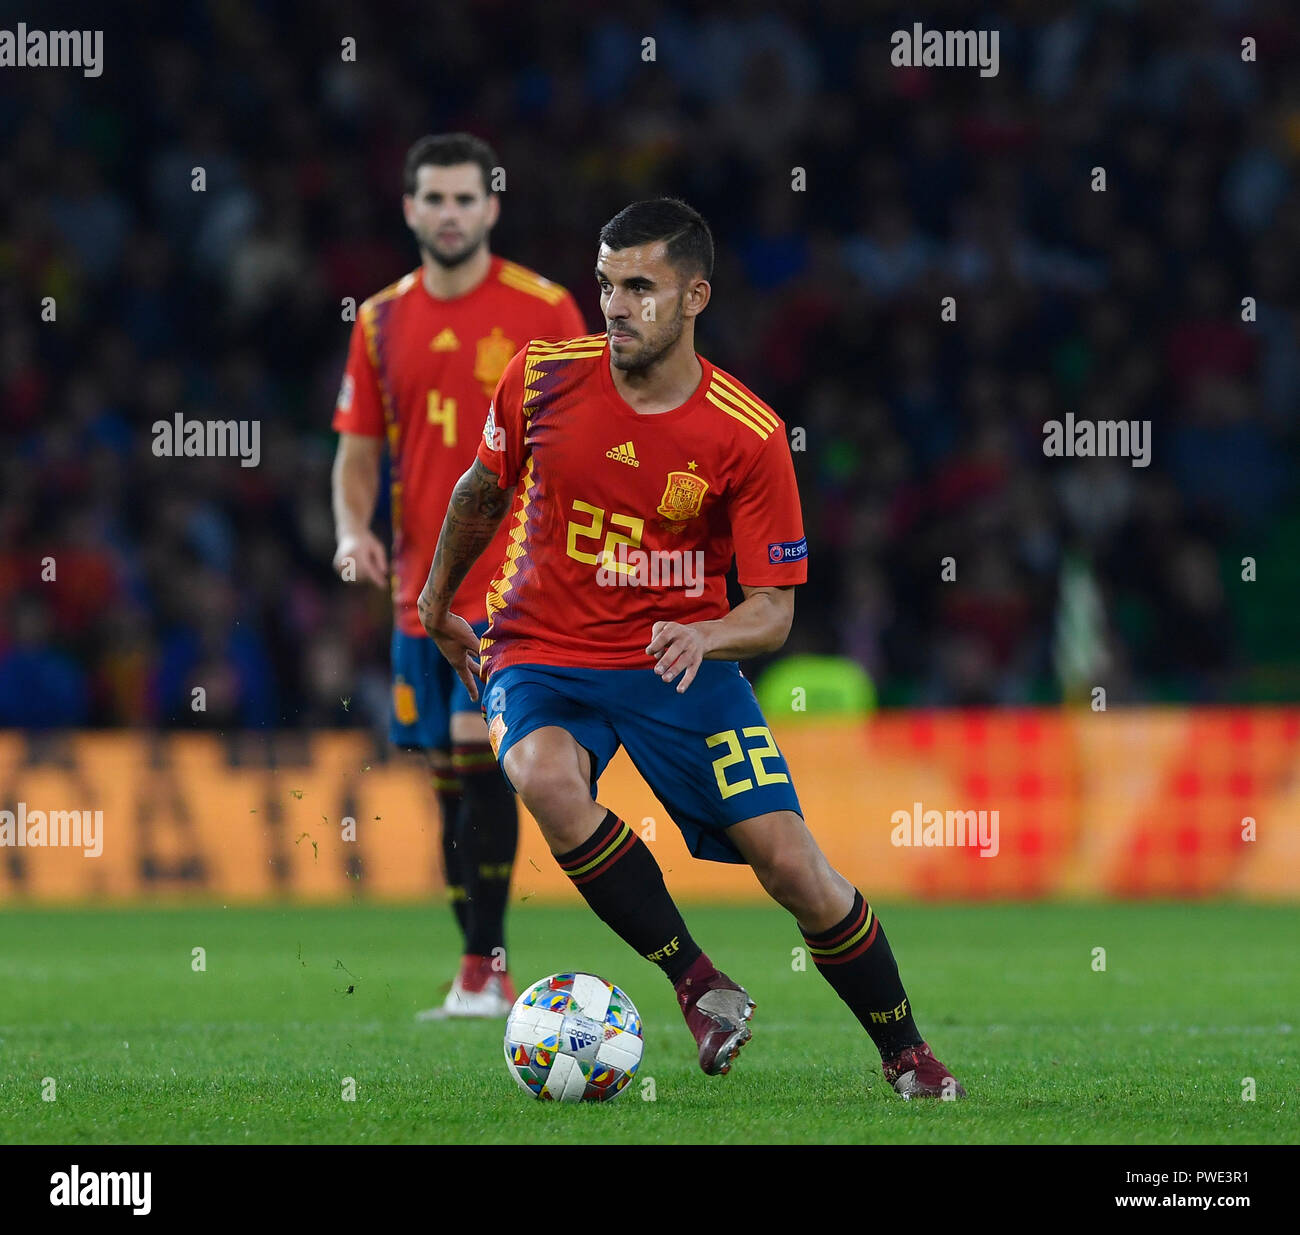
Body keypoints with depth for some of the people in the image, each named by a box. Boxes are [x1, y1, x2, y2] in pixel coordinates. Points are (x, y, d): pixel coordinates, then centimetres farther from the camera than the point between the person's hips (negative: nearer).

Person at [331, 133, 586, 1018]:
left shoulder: (544, 311, -4)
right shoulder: (383, 321, 9)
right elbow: (358, 447, 14)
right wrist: (354, 529, -5)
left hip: (512, 581, -5)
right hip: (421, 590, 5)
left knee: (478, 755, -16)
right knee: (451, 779, 8)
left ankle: (483, 971, -14)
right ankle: (487, 974, 16)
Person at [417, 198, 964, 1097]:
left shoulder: (749, 436, -13)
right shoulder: (543, 379, -7)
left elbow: (774, 611, -10)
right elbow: (483, 490, 14)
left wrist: (704, 637, -31)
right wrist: (437, 606, 26)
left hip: (681, 659, -1)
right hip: (542, 654, 1)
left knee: (791, 863, -11)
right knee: (547, 778, -34)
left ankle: (906, 1054, 11)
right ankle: (697, 984, -20)